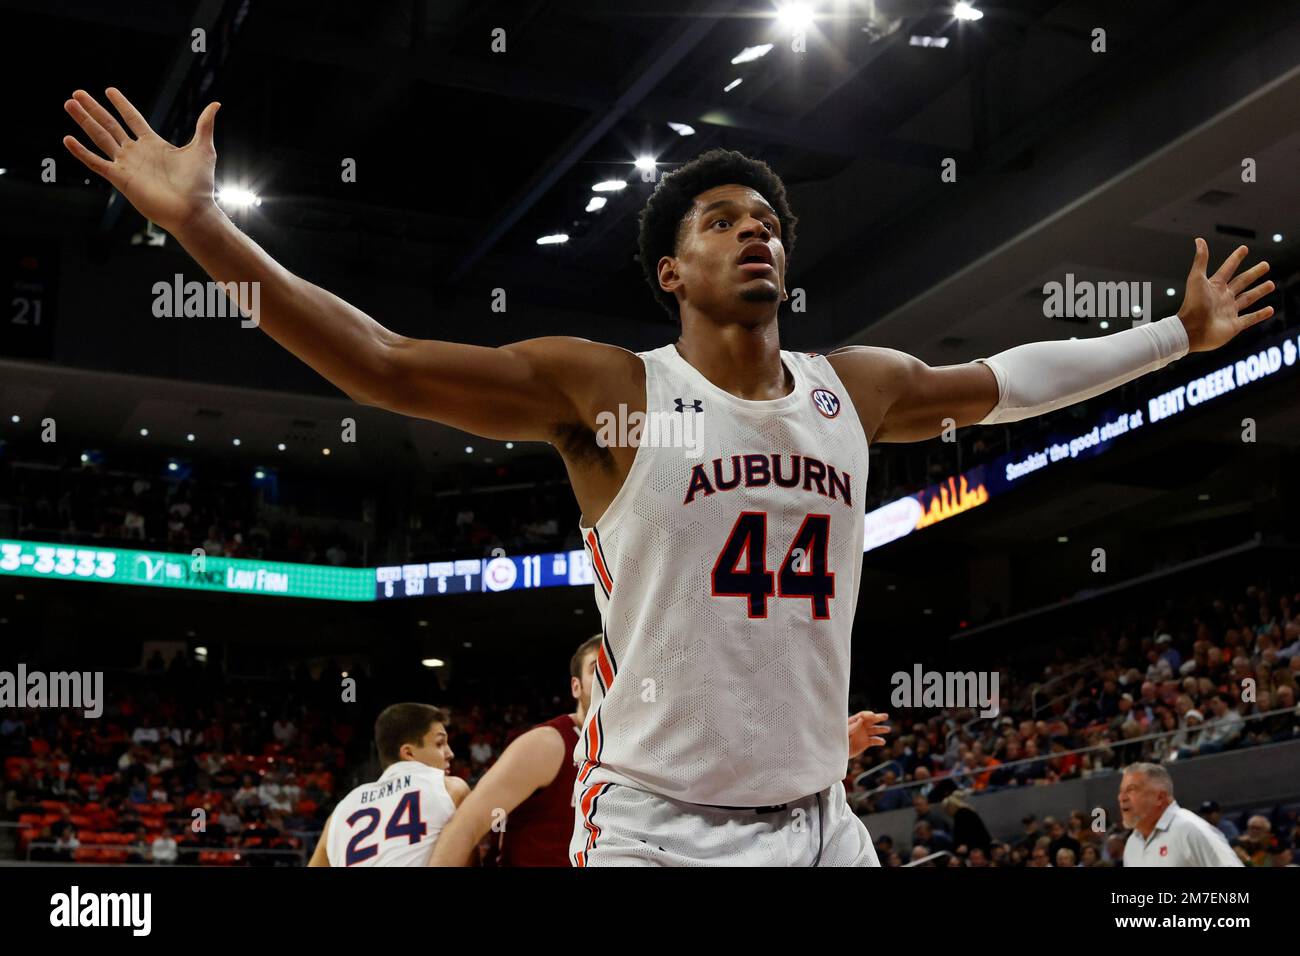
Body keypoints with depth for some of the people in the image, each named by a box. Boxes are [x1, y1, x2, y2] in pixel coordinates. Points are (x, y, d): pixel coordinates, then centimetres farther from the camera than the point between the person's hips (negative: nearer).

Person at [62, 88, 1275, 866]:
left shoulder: (855, 386, 9)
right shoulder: (607, 389, -6)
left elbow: (998, 384, 25)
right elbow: (385, 365, -10)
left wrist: (1180, 334, 31)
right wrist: (203, 229, -18)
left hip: (818, 822, 5)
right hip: (656, 825, -5)